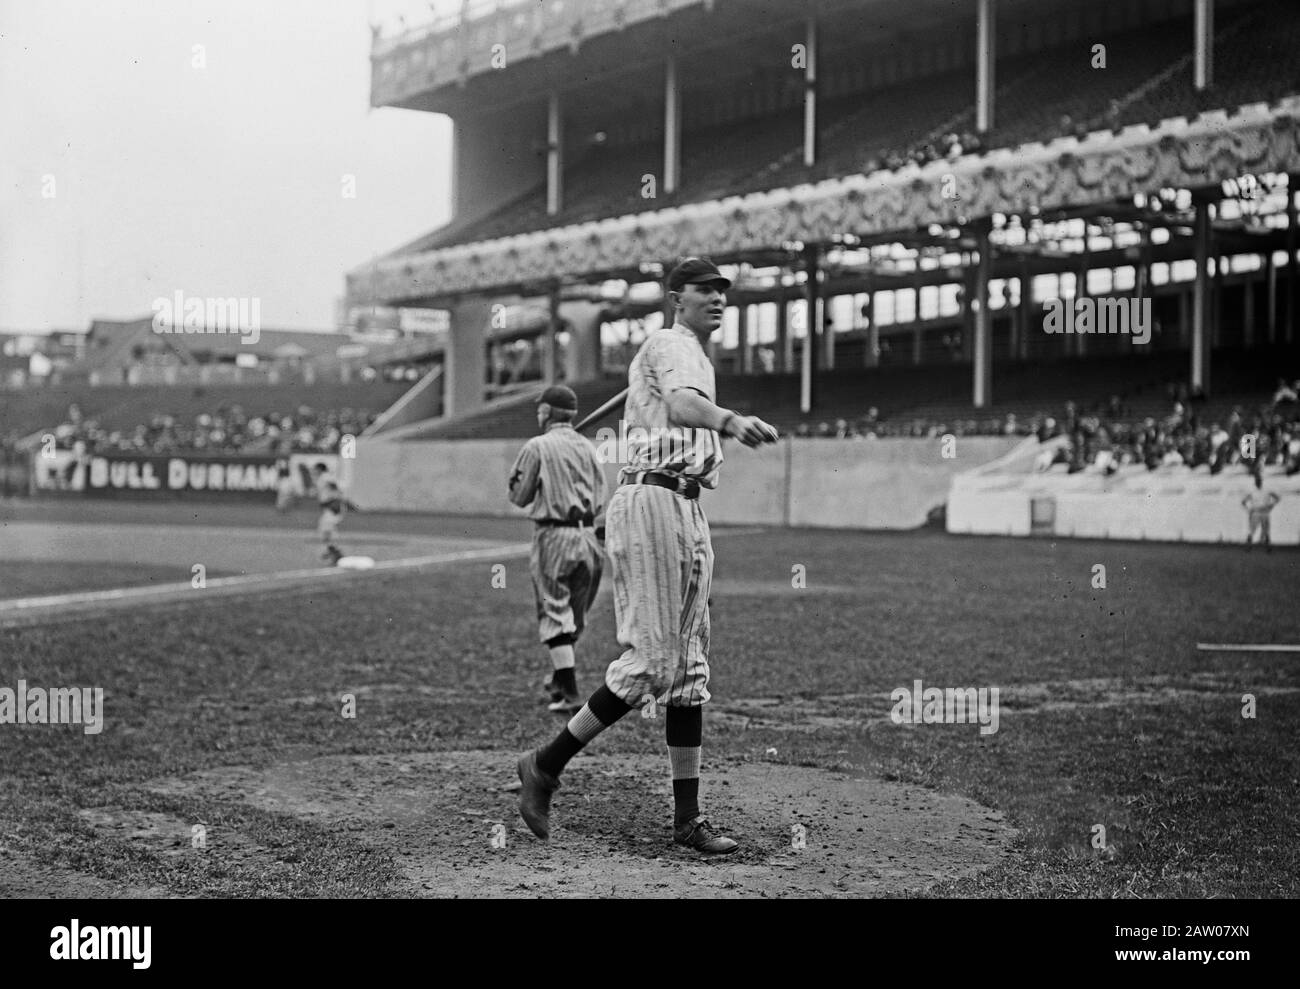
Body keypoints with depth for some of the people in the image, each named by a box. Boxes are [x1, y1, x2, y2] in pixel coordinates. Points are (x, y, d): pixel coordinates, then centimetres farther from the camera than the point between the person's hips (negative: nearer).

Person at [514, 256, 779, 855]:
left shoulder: (694, 356, 25)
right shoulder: (671, 344, -7)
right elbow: (682, 404, -29)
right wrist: (730, 422, -48)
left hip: (688, 512, 11)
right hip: (651, 502, -10)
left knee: (689, 666, 8)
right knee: (651, 662, -12)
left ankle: (687, 818, 12)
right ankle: (545, 766, 0)